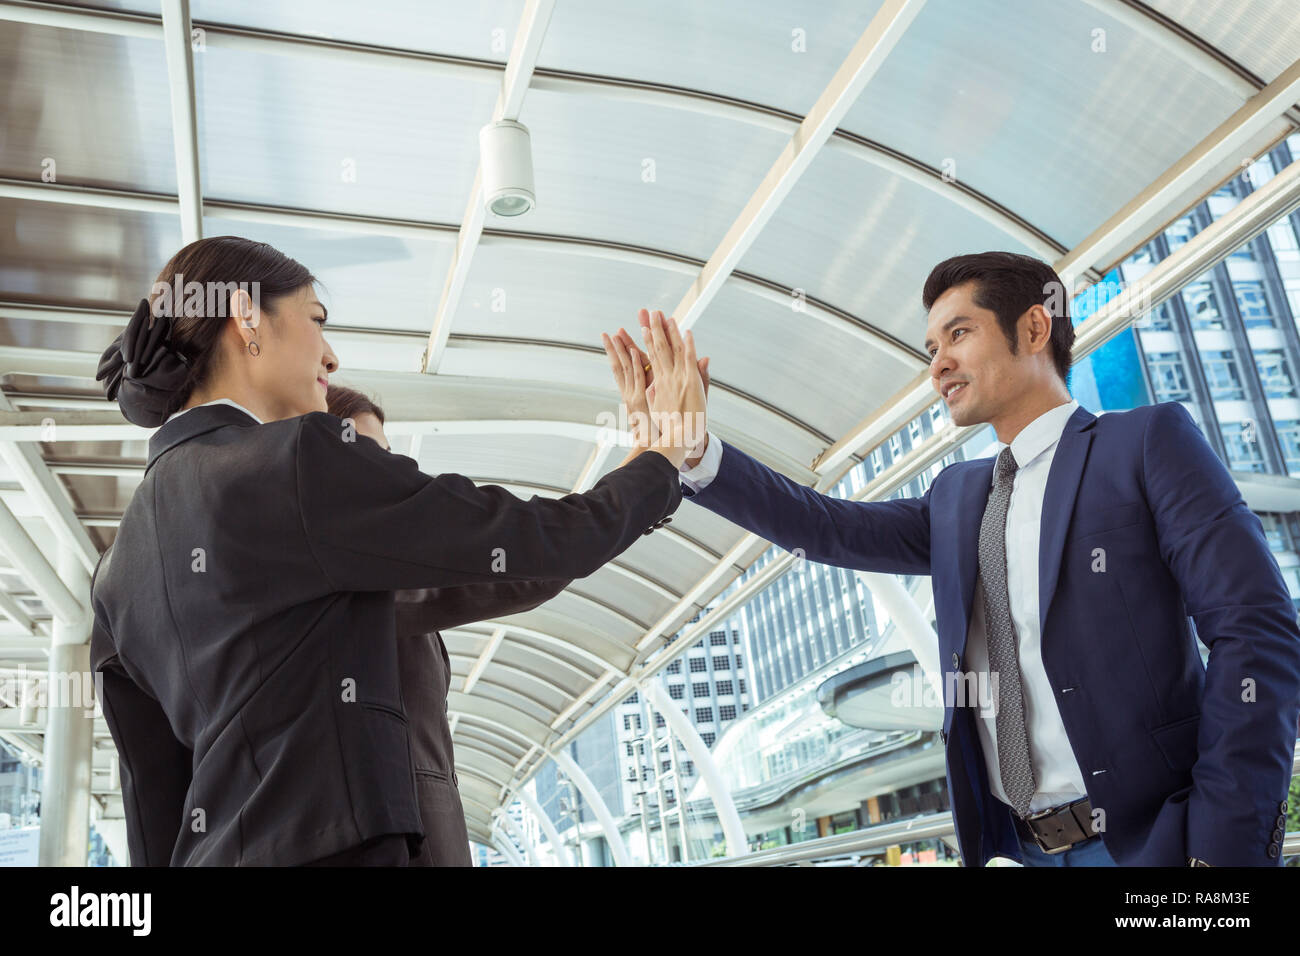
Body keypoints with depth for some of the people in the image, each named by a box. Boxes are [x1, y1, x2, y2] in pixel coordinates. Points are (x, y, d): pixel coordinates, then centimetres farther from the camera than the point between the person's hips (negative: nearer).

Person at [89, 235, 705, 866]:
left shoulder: (118, 572, 12)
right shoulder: (299, 460, -11)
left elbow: (154, 798, 14)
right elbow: (542, 541, -9)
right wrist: (662, 459, 7)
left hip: (215, 851, 9)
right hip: (332, 844, -8)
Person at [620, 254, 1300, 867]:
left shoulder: (1149, 441, -3)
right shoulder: (956, 496, 15)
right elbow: (830, 529, 3)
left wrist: (1226, 845, -17)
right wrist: (692, 449, -8)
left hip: (1149, 841, -5)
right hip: (1020, 846, 5)